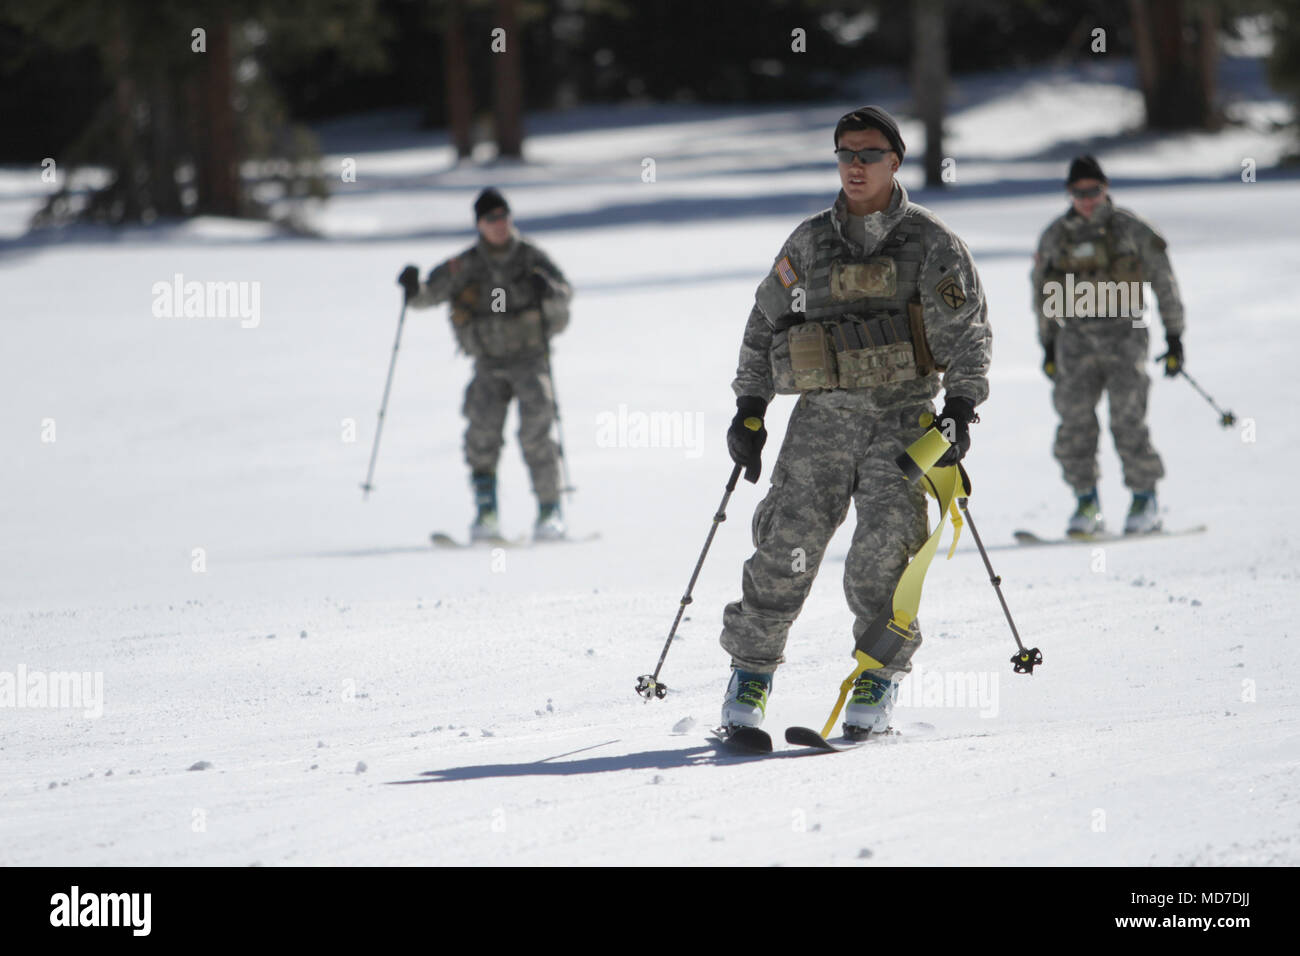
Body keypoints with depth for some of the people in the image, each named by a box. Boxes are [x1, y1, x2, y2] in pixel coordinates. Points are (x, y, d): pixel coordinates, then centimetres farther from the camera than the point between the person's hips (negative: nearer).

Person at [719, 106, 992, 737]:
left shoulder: (929, 242, 4)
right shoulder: (810, 242, 12)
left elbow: (966, 330, 1)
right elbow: (764, 323, 20)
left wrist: (960, 409, -11)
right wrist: (749, 409, 15)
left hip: (903, 413, -2)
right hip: (823, 413, 2)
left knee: (885, 547, -15)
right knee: (788, 542, -9)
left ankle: (879, 675, -1)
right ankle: (751, 670, 3)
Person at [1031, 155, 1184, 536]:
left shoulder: (1131, 230, 1)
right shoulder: (1056, 236, 9)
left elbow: (1164, 283, 5)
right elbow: (1043, 293, 20)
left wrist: (1174, 338, 3)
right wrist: (1048, 346, 18)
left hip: (1124, 333, -3)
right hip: (1076, 338, 3)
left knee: (1128, 419, -11)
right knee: (1075, 421, -5)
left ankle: (1145, 501, -1)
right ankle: (1086, 502, 3)